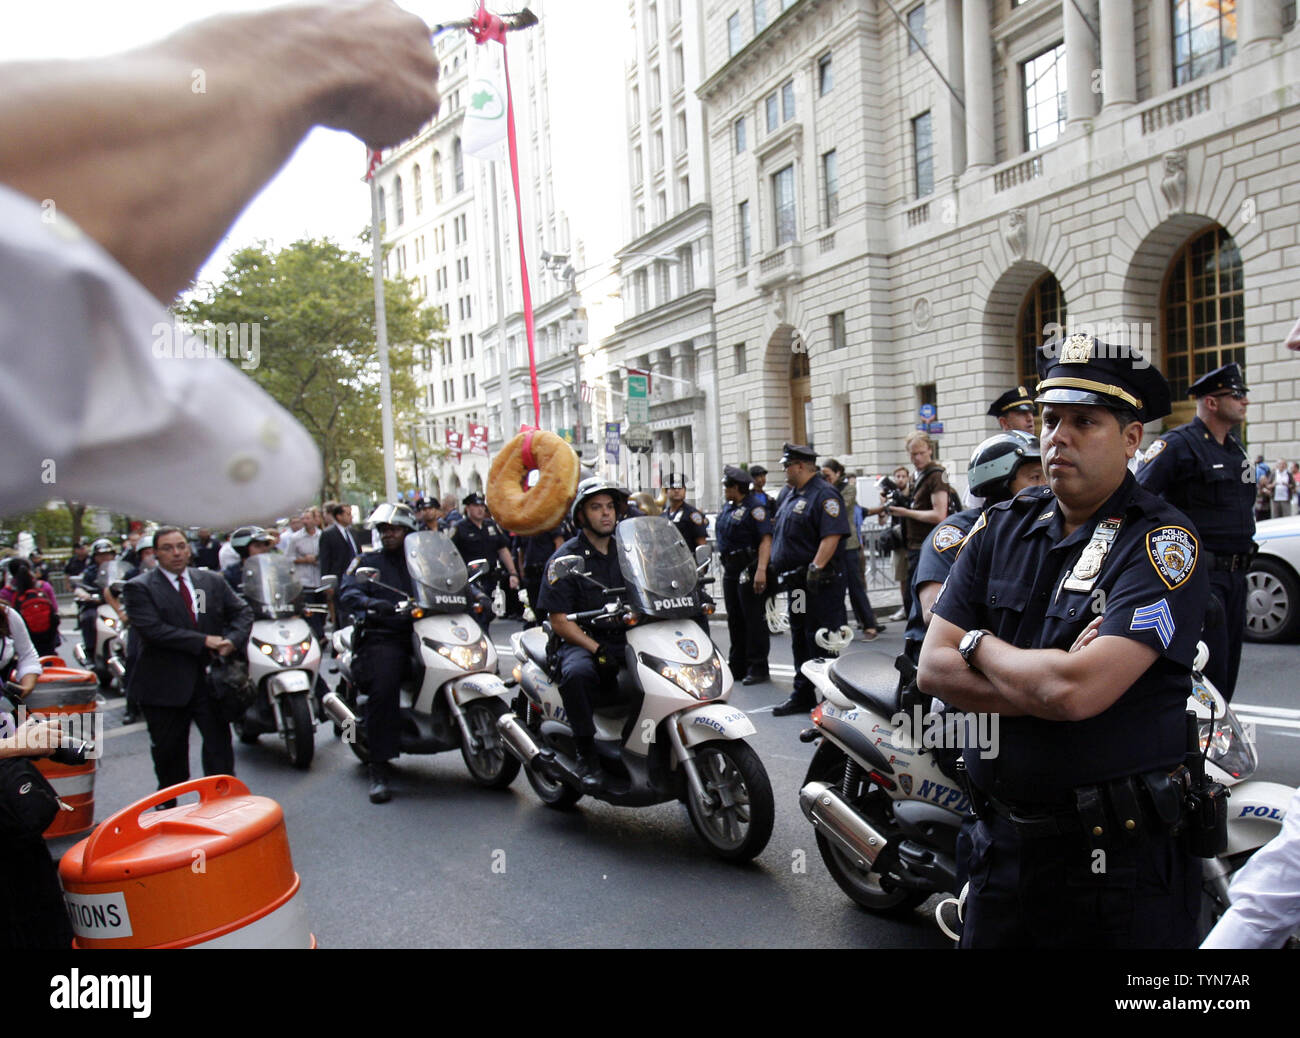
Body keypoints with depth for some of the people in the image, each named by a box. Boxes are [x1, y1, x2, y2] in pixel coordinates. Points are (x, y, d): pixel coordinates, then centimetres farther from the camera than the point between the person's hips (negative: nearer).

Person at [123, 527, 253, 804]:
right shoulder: (139, 588, -5)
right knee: (169, 755, 12)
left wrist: (232, 640, -11)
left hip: (209, 678, 3)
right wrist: (203, 641, -20)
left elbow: (242, 612, 10)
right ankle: (168, 810, 31)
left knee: (220, 747, 3)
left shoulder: (212, 581, 9)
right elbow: (152, 629, -17)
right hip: (165, 685, -2)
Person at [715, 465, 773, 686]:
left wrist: (761, 570, -29)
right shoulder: (728, 507, 16)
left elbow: (766, 539, -20)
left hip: (749, 569, -9)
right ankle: (737, 666, 22)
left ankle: (758, 668, 1)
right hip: (731, 569, 9)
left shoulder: (754, 507, -11)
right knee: (735, 620, 13)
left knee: (754, 620, -5)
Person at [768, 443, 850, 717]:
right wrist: (776, 569, 21)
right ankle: (802, 695, 25)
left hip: (821, 582, -10)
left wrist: (816, 567, -29)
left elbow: (832, 536, -23)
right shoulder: (790, 494, 17)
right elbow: (780, 534, 26)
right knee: (800, 640, 15)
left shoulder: (824, 495, -12)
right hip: (796, 581, 10)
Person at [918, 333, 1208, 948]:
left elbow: (1076, 690, -27)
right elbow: (933, 669, -4)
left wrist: (980, 644, -10)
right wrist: (1047, 683, -18)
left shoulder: (1163, 542, -14)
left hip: (1118, 855, -5)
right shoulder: (1002, 528, 3)